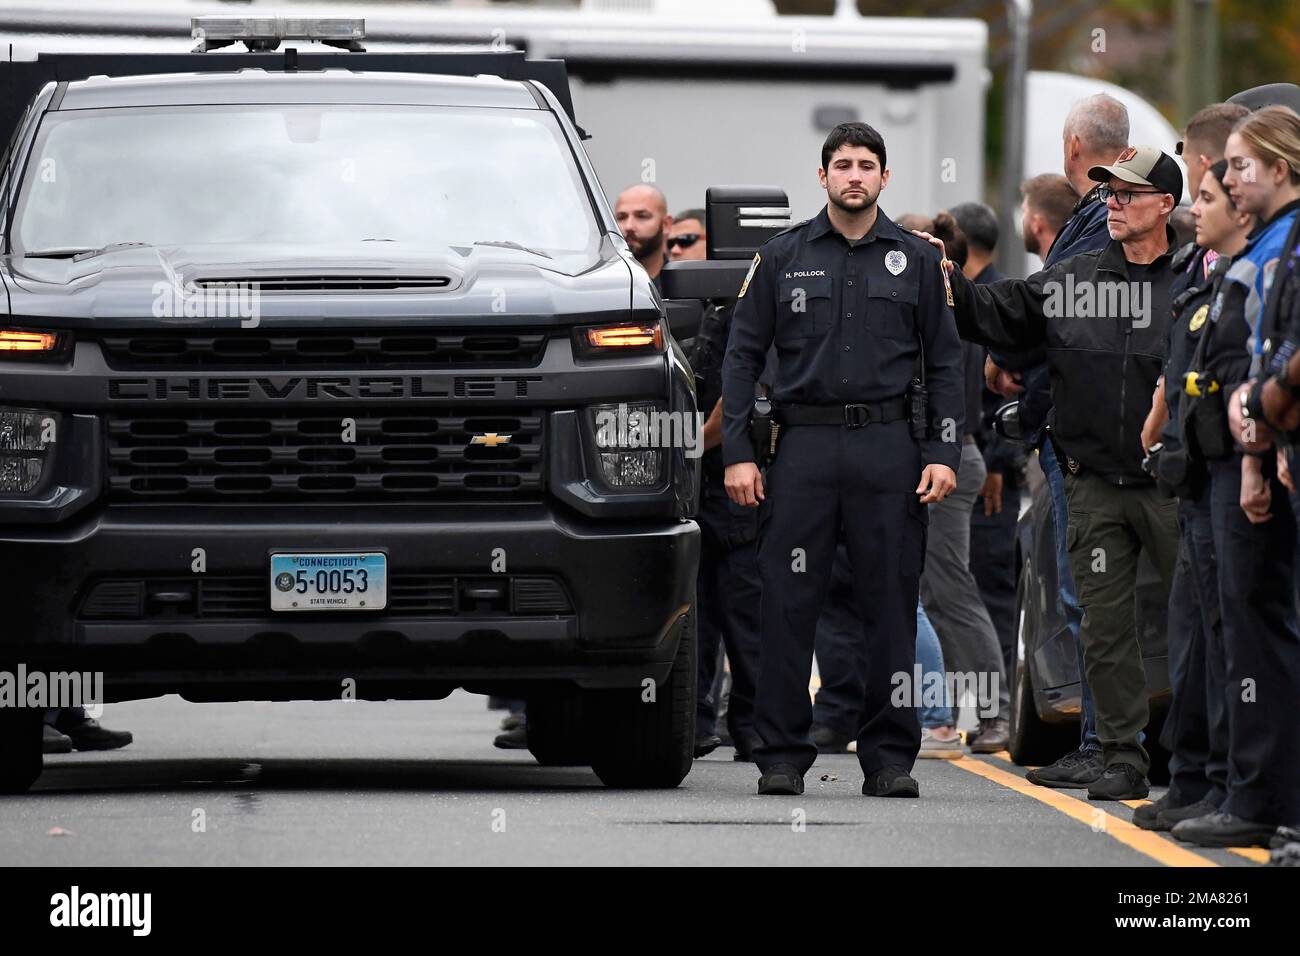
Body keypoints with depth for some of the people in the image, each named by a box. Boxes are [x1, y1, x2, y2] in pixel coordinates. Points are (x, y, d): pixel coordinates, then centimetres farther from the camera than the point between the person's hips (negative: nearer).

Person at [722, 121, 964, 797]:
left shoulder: (915, 261, 10)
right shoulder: (783, 257, 9)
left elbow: (945, 363, 10)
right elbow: (742, 355, 7)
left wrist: (943, 453, -1)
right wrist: (737, 452, -2)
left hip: (890, 447, 0)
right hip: (804, 444, 0)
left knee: (891, 608, 1)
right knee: (788, 607, -3)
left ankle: (889, 756, 6)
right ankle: (782, 755, 3)